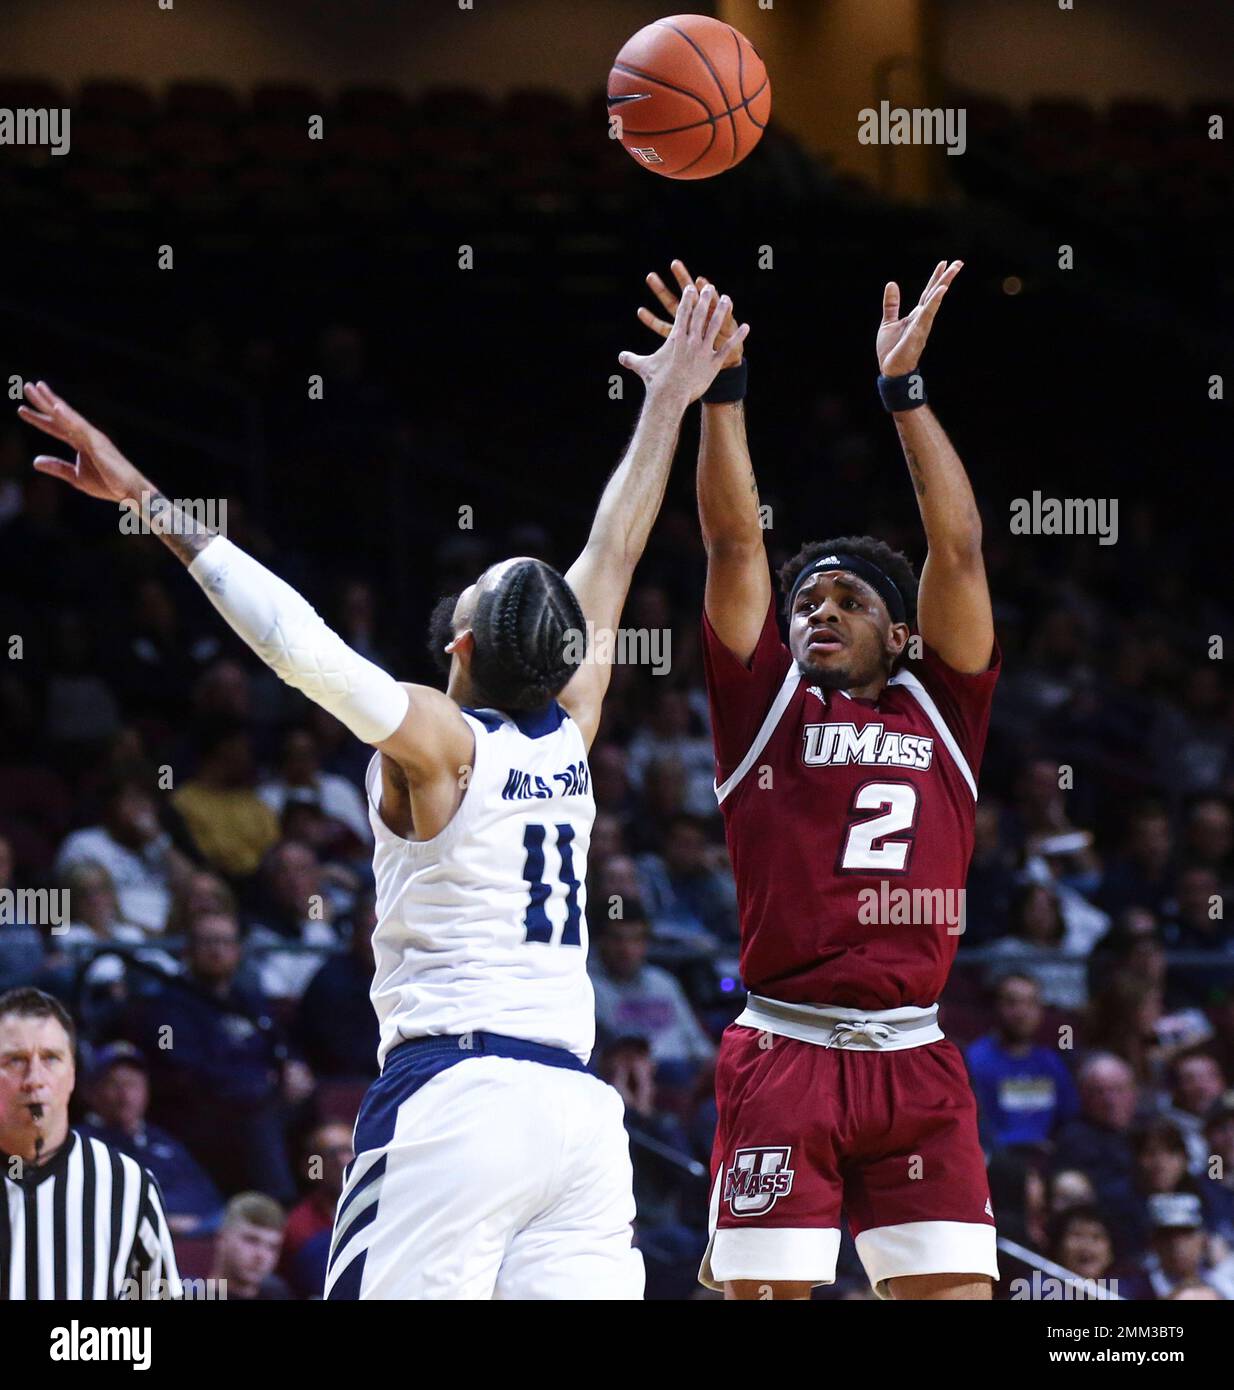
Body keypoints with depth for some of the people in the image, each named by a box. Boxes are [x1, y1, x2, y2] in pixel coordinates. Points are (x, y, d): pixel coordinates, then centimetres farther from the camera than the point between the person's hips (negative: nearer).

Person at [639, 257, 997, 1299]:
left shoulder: (940, 711, 15)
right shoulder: (767, 706, 12)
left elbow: (959, 548, 9)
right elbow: (735, 542, 5)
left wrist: (904, 388, 8)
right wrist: (721, 386, -1)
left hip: (914, 1062, 1)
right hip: (784, 1049, -1)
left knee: (956, 1292, -5)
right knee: (764, 1292, -5)